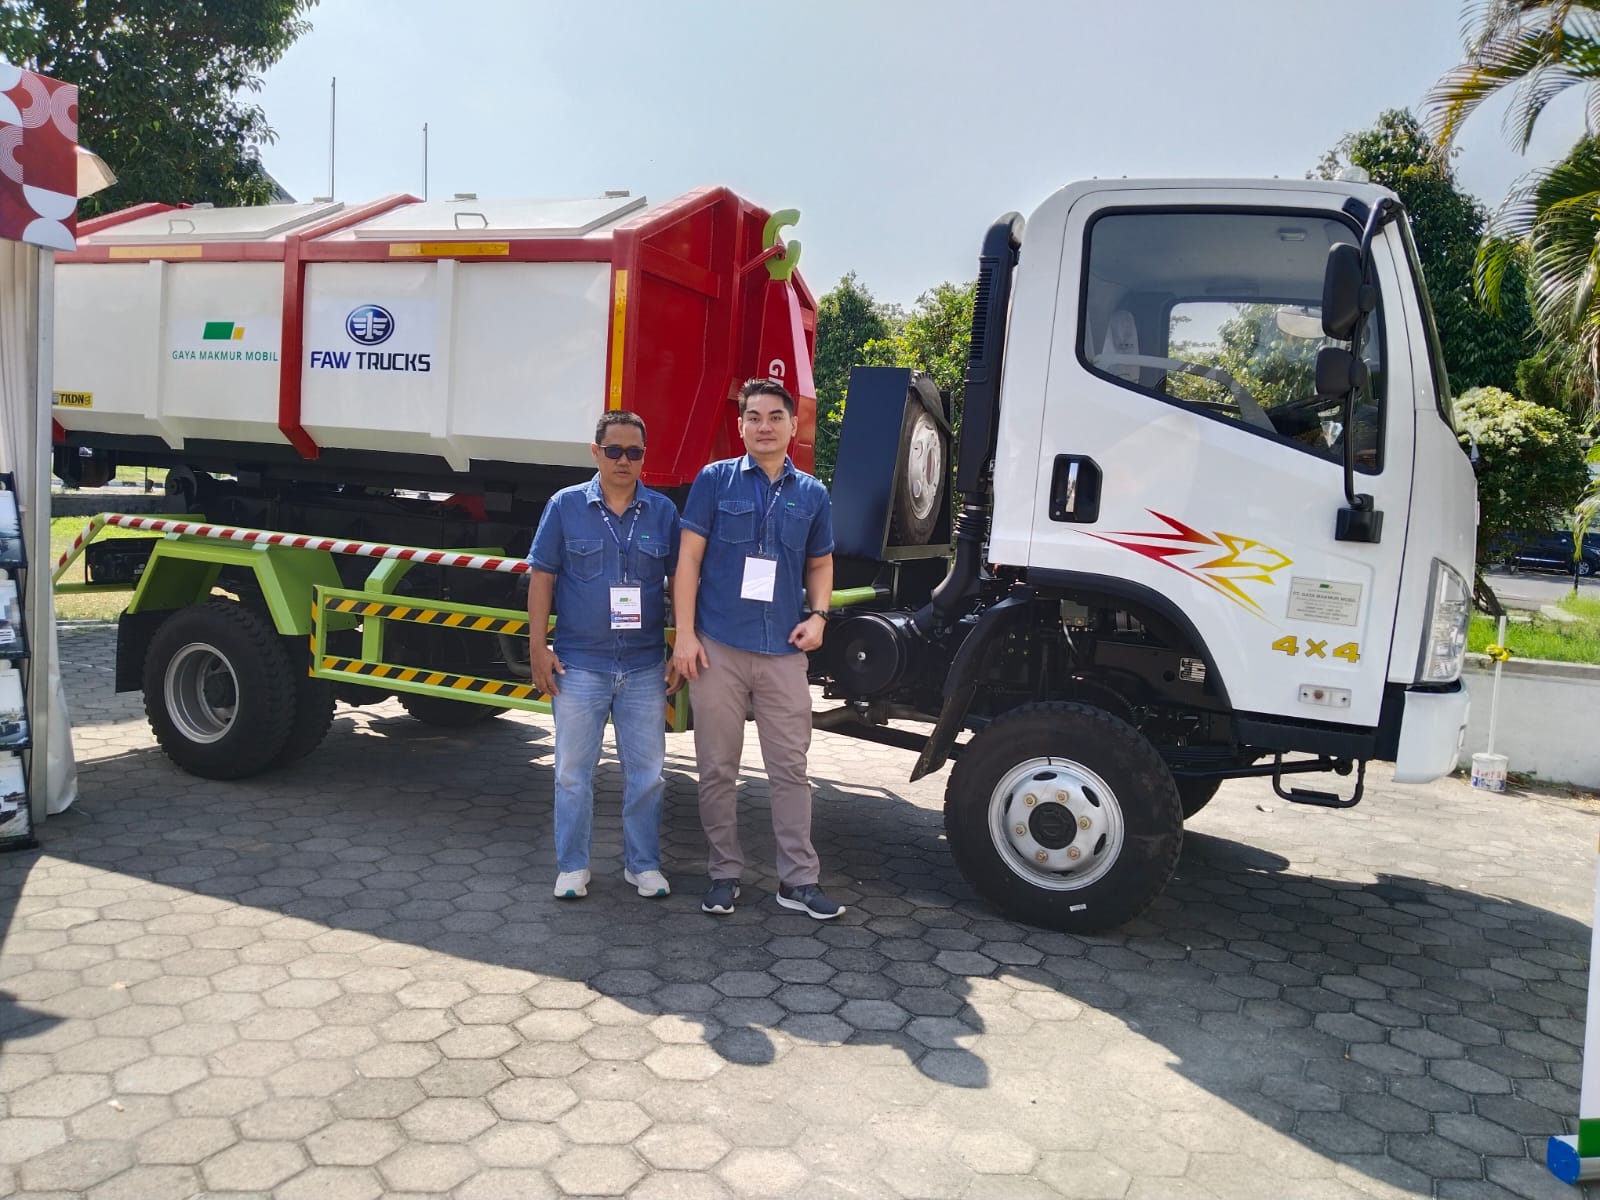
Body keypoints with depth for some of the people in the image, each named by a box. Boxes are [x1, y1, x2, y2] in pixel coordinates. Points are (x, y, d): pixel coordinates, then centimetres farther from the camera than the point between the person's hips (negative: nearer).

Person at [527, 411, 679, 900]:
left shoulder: (663, 511, 3)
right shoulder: (565, 505, 0)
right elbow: (542, 577, 0)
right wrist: (538, 647, -5)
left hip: (645, 666, 1)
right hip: (579, 663, -1)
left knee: (646, 772, 8)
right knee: (573, 771, 7)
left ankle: (643, 864, 22)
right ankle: (572, 866, 20)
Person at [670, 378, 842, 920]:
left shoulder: (812, 494, 10)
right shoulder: (715, 480, 2)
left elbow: (820, 564, 20)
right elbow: (688, 559, -1)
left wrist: (817, 615, 1)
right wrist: (684, 634, -8)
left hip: (783, 652, 2)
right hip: (718, 648, -2)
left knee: (790, 768, 4)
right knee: (718, 769, 6)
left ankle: (799, 880, 12)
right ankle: (724, 873, 20)